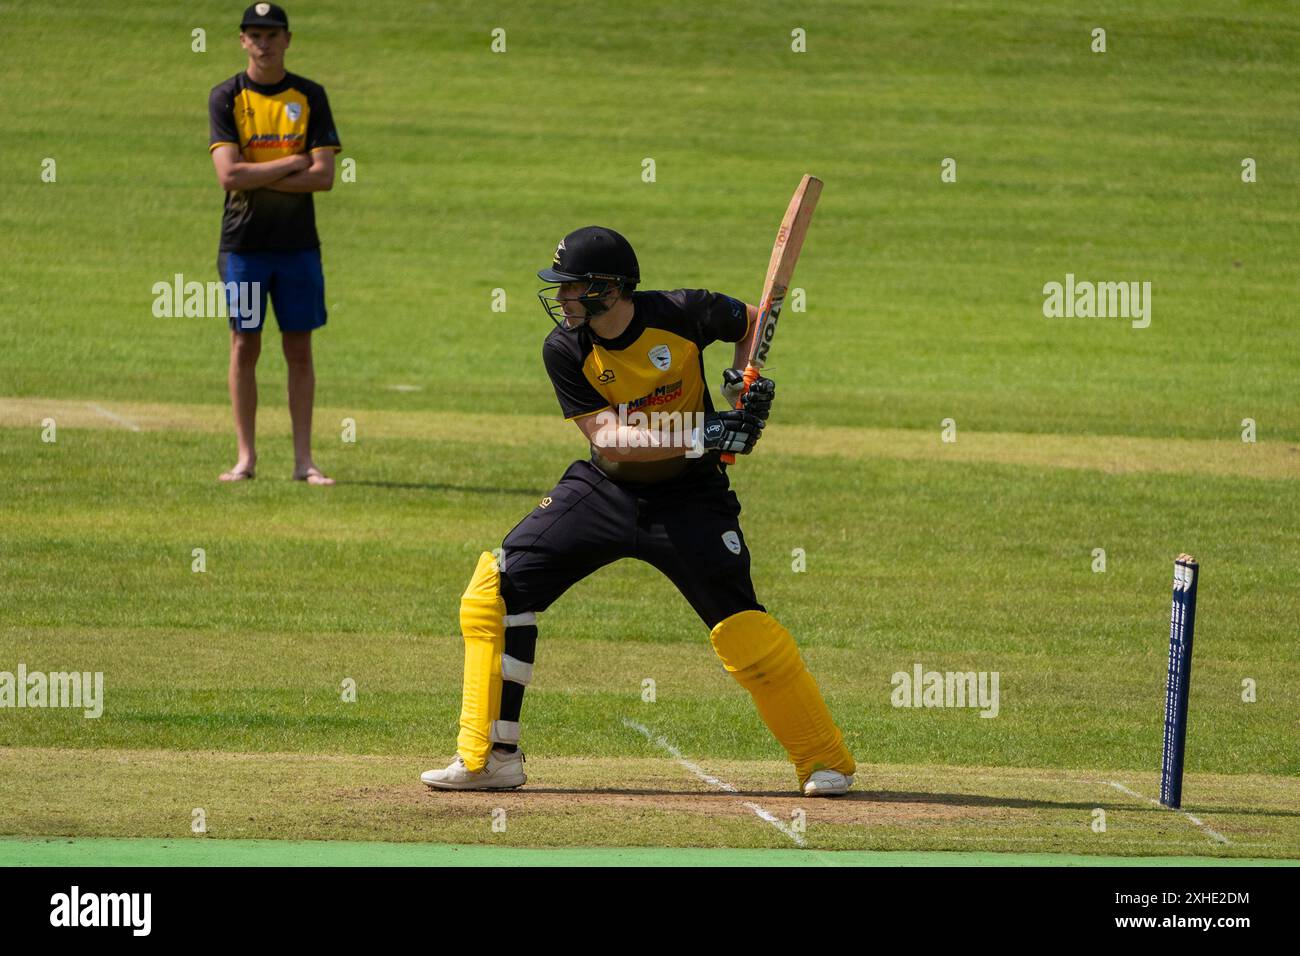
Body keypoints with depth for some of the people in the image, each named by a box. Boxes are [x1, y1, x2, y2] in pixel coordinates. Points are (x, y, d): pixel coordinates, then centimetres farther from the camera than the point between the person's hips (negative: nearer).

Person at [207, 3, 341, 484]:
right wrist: (294, 163, -10)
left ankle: (303, 459, 5)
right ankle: (246, 457, 6)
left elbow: (324, 176, -7)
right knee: (244, 346, 1)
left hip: (298, 243, 1)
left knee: (299, 349, 2)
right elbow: (229, 175, -13)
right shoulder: (226, 97, 0)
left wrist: (257, 178, -13)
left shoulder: (310, 97, 3)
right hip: (243, 241, -1)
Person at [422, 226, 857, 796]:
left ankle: (827, 763, 4)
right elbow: (608, 438, -20)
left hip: (689, 497, -3)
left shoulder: (683, 315, -16)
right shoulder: (565, 350, -12)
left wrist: (747, 378, -13)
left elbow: (750, 321, 6)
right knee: (500, 587, -8)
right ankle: (491, 759, 0)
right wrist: (698, 437, -31)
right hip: (605, 491, 3)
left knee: (742, 628, -14)